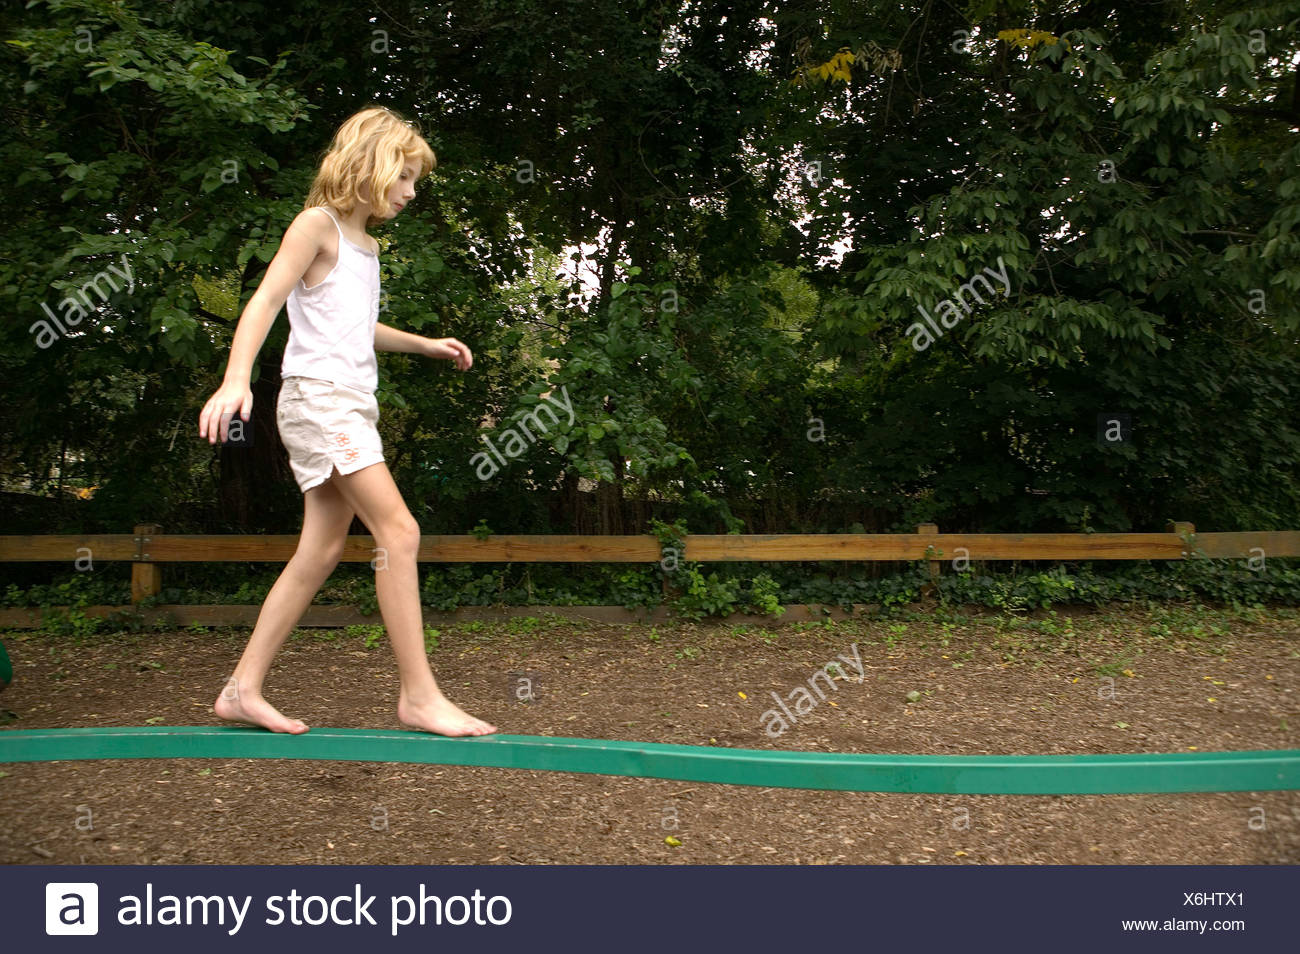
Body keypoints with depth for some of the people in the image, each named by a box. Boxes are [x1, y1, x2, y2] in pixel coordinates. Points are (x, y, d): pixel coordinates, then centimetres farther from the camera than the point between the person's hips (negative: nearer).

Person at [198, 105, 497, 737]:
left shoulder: (365, 244, 21)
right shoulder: (317, 224, -4)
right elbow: (266, 300, -16)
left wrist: (426, 345, 27)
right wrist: (236, 378, -29)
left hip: (350, 404, 9)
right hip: (317, 396, -9)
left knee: (321, 550, 6)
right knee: (398, 531, -15)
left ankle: (242, 690, 13)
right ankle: (418, 695, -9)